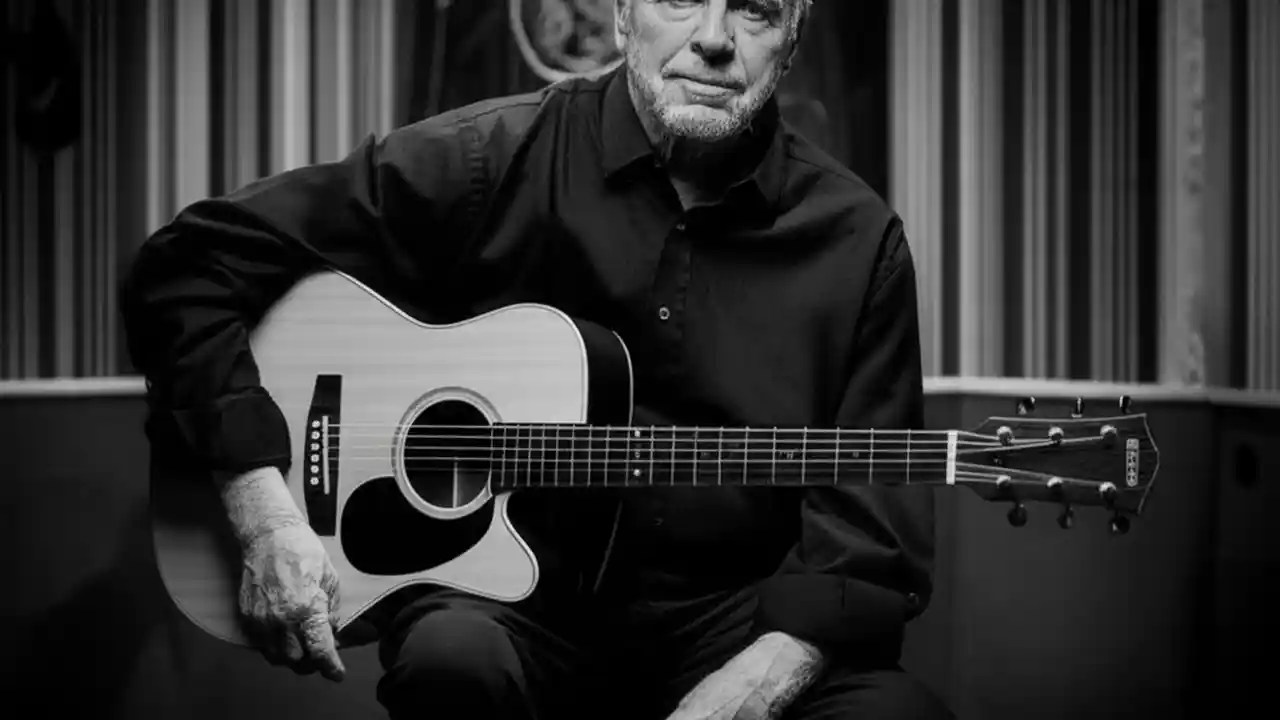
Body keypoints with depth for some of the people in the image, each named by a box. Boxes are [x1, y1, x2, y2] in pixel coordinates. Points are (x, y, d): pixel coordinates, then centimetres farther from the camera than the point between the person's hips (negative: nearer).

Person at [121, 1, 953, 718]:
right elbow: (191, 263, -3)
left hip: (740, 623, 1)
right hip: (514, 591, 0)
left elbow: (869, 528, -2)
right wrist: (267, 510, -15)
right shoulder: (498, 161, -5)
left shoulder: (858, 239, 0)